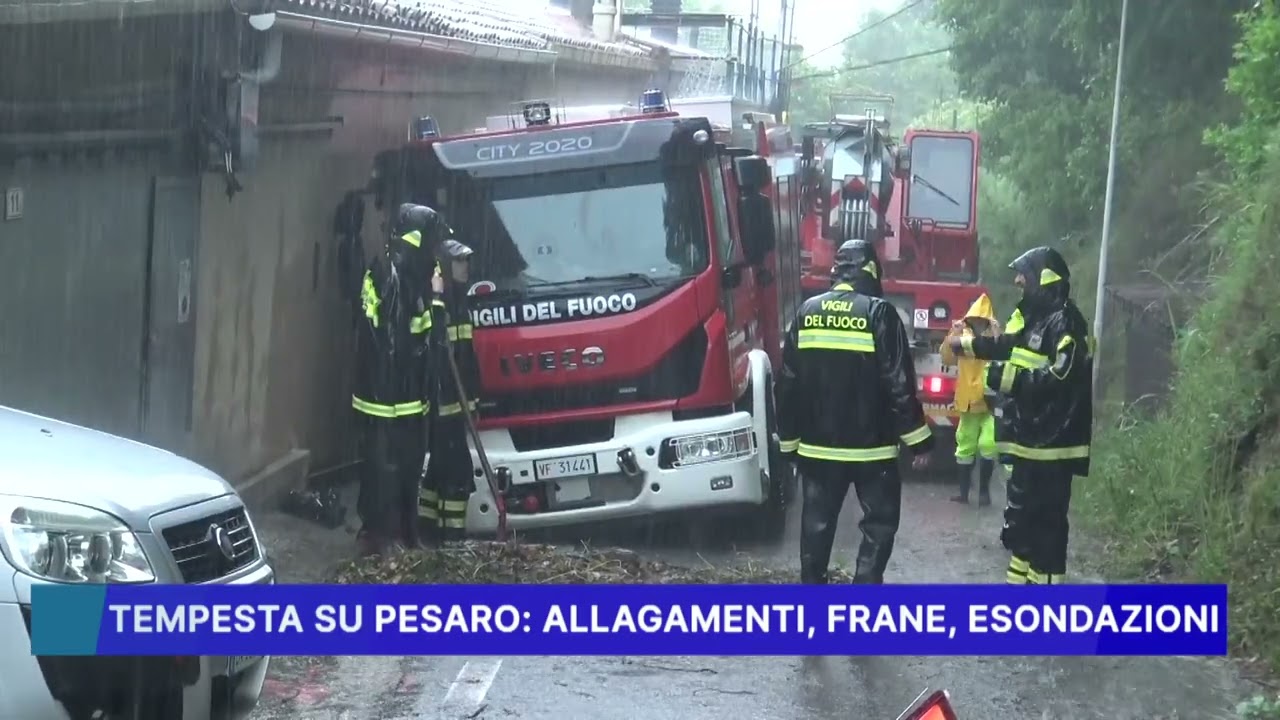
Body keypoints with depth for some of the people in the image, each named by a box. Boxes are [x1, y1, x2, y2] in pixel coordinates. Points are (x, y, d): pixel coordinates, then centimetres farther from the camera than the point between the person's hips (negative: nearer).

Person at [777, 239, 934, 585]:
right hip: (871, 446, -4)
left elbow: (787, 384, 6)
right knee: (880, 521, 4)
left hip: (818, 446, 4)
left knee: (817, 523, 12)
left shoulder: (807, 312, 4)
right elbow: (900, 384, -12)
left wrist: (790, 440, 14)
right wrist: (918, 439, -5)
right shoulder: (879, 313, -9)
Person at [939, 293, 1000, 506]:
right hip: (968, 403, 4)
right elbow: (947, 359, -8)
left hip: (990, 403, -4)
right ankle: (964, 491, 18)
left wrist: (996, 336, -33)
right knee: (965, 447, 9)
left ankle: (984, 490, -2)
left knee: (987, 445, -15)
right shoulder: (963, 338, 5)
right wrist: (953, 335, -19)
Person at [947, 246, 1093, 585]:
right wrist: (964, 345, 31)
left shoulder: (1065, 322, -16)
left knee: (1046, 519, -7)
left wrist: (1007, 377, -23)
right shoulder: (1037, 319, 16)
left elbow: (1059, 378, -26)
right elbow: (1008, 346, 33)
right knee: (1020, 515, 18)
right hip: (1030, 441, 11)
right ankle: (1018, 577, 27)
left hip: (1053, 445, -11)